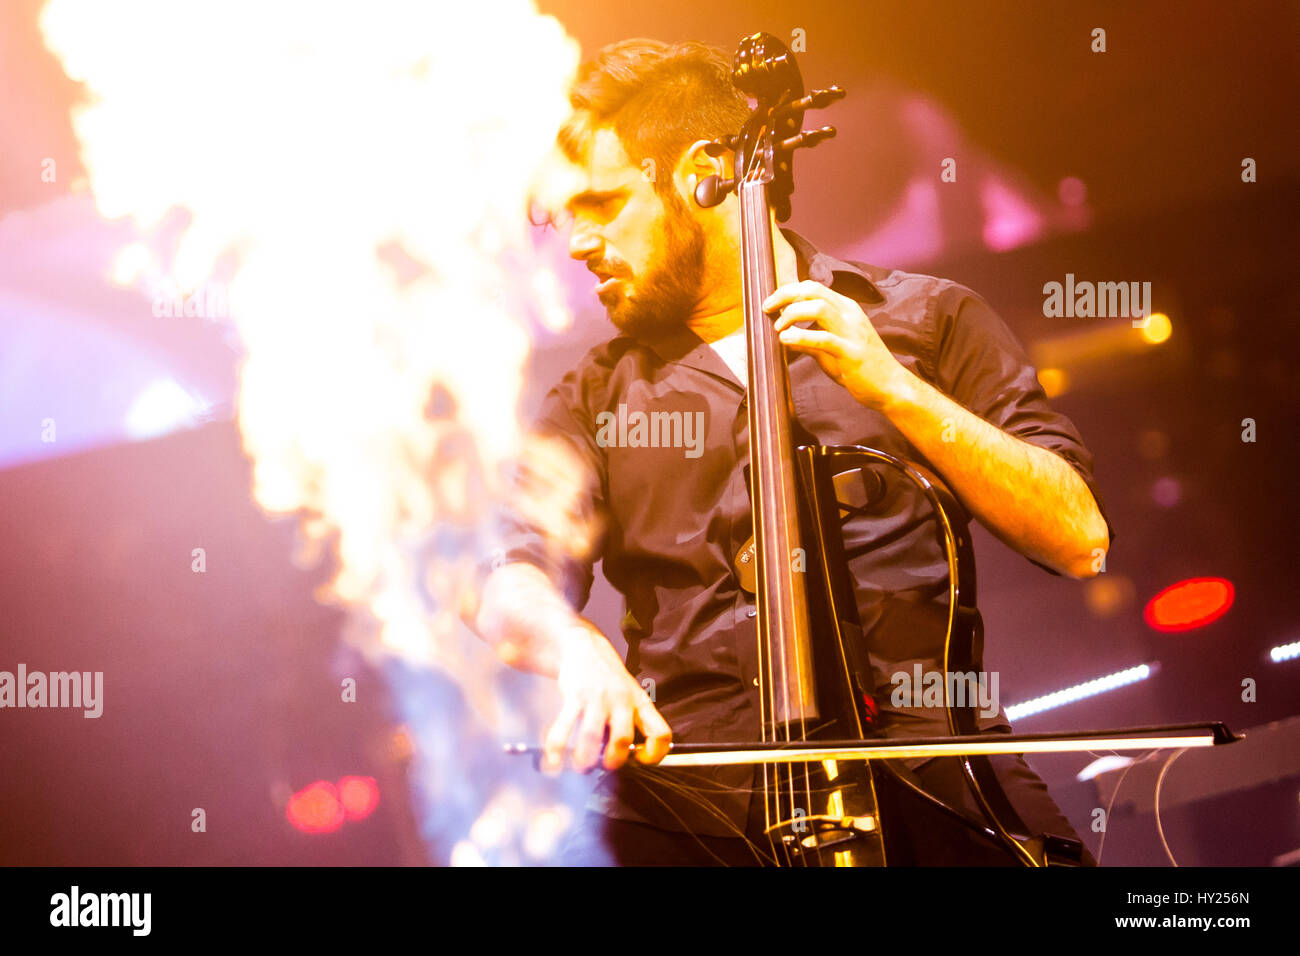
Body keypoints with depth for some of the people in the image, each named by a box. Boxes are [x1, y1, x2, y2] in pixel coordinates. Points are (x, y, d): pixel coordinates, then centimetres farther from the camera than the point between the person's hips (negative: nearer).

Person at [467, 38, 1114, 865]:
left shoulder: (923, 320, 11)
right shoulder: (599, 395, 18)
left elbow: (1079, 538, 1)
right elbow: (514, 590, 3)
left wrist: (893, 386, -8)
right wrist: (576, 646, -20)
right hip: (688, 789, 2)